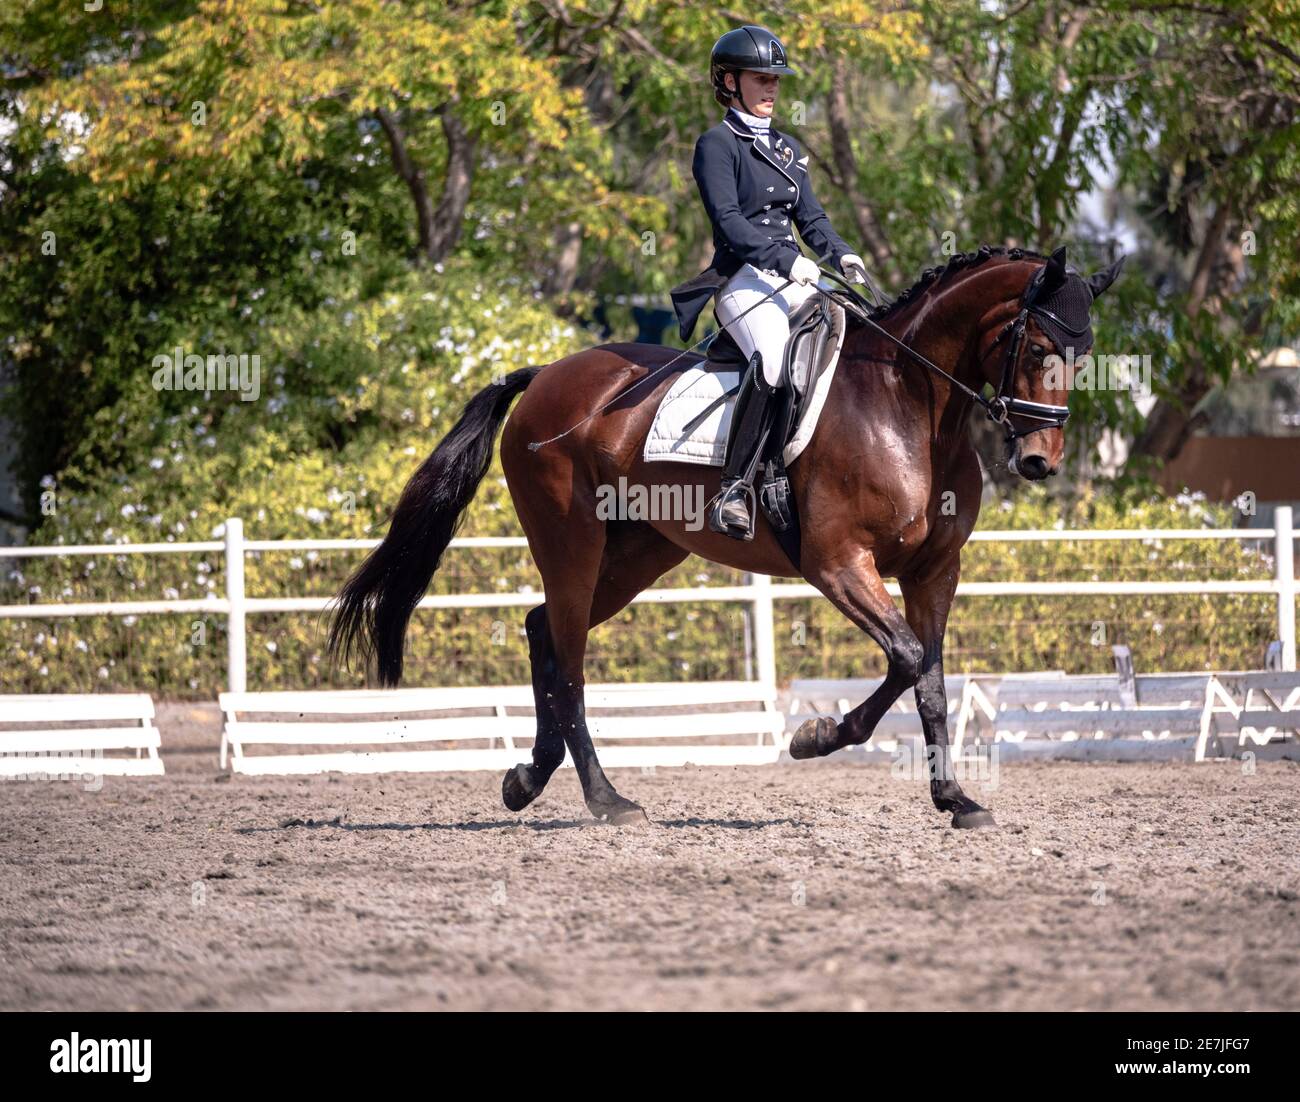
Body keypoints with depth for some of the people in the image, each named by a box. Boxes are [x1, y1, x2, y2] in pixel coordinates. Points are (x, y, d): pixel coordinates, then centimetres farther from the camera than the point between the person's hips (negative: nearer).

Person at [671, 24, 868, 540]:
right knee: (776, 359, -35)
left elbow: (810, 217, 20)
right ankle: (733, 491, -33)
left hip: (795, 277, 8)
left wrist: (841, 254, -1)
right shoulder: (717, 145, 0)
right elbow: (729, 220, -13)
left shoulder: (787, 148, 23)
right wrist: (786, 259, -24)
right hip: (743, 279, -8)